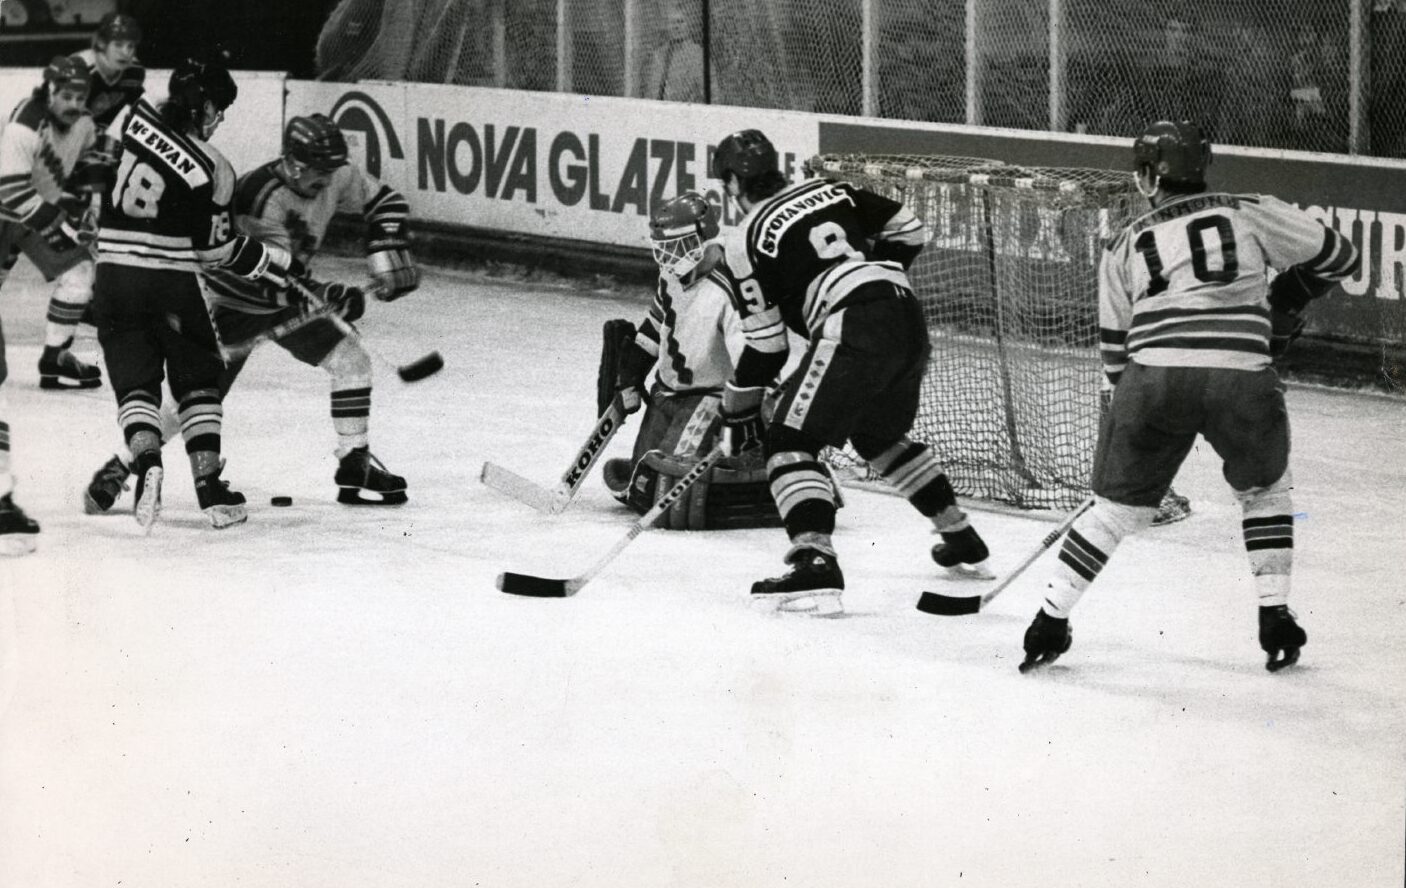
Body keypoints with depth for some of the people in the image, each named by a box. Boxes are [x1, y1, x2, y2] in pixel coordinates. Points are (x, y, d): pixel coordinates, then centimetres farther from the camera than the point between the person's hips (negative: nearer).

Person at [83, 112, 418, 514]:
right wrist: (324, 297, -44)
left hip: (288, 295, 7)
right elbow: (270, 282, -36)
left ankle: (355, 465, 6)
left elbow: (385, 201, 4)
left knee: (351, 360, -5)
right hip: (236, 300, -6)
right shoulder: (260, 196, -34)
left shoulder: (335, 177, -13)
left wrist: (388, 255, -9)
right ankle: (117, 471, 1)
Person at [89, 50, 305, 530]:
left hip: (115, 278, 3)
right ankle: (209, 486, 6)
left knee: (134, 381, 8)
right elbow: (219, 248, -4)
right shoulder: (213, 171, -12)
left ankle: (145, 459, -19)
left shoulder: (132, 118, -5)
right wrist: (281, 263, 8)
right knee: (196, 382, 13)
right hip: (175, 282, -3)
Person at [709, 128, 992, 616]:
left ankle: (814, 564, -23)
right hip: (908, 316, 8)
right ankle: (963, 542, 38)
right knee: (880, 435, 30)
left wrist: (738, 412, 15)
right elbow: (909, 230, 20)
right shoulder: (829, 190, 21)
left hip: (854, 327, -7)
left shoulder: (746, 239, 4)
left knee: (790, 441, -3)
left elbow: (765, 345, 4)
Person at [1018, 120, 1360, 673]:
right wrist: (1285, 302, 36)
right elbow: (1337, 256, 22)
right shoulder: (1250, 213, 17)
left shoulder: (1126, 245, 21)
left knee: (1120, 505, 17)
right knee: (1265, 488, 26)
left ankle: (1050, 622, 13)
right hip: (1242, 378, -1)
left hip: (1155, 376, 1)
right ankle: (1275, 616, 18)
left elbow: (1116, 356, 19)